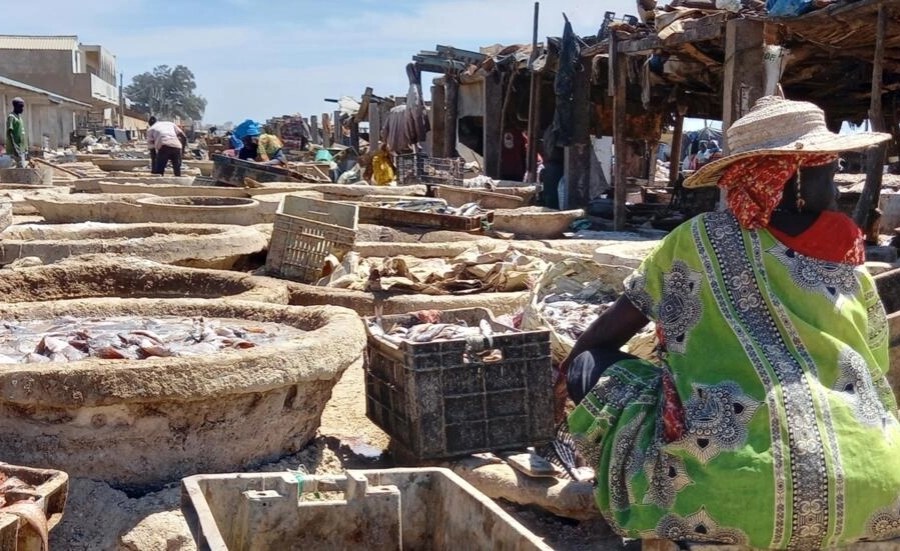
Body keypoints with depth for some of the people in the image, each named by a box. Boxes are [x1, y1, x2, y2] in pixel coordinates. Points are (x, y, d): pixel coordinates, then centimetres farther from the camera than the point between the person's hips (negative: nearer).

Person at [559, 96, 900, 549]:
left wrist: (570, 366, 30)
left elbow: (624, 317, 11)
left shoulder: (699, 239, 1)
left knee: (596, 368, 13)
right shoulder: (852, 269, 7)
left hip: (733, 495, -3)